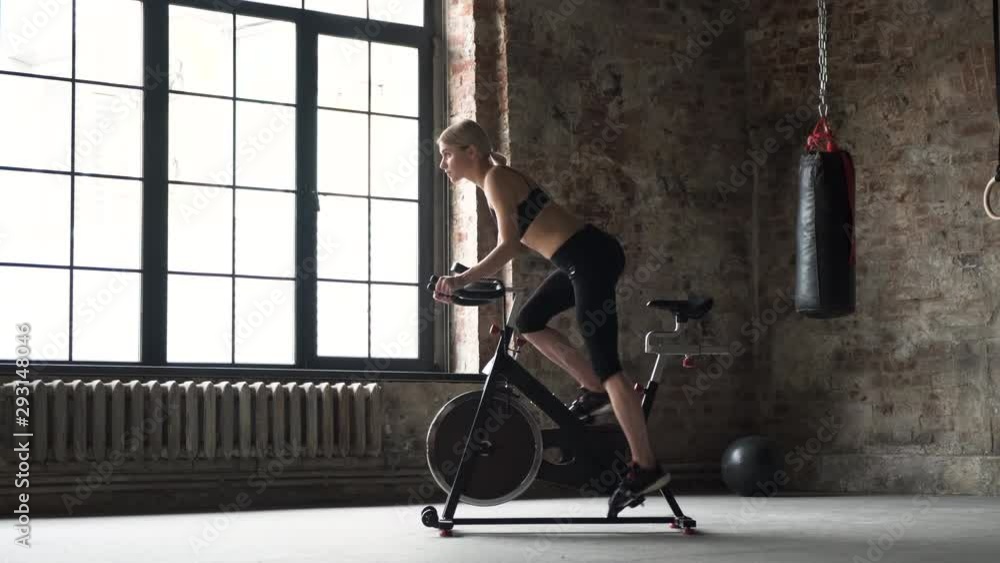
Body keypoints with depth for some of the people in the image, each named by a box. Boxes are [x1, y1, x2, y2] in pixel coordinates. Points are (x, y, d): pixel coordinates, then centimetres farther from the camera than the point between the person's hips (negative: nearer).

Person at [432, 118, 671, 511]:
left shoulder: (497, 179, -9)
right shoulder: (496, 179, 19)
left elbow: (509, 246, -18)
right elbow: (514, 245, 25)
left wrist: (462, 280, -22)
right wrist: (467, 280, 25)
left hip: (590, 258, -10)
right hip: (584, 258, 10)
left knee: (605, 364, -8)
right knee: (528, 321, 19)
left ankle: (645, 467, -7)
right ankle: (594, 391, 18)